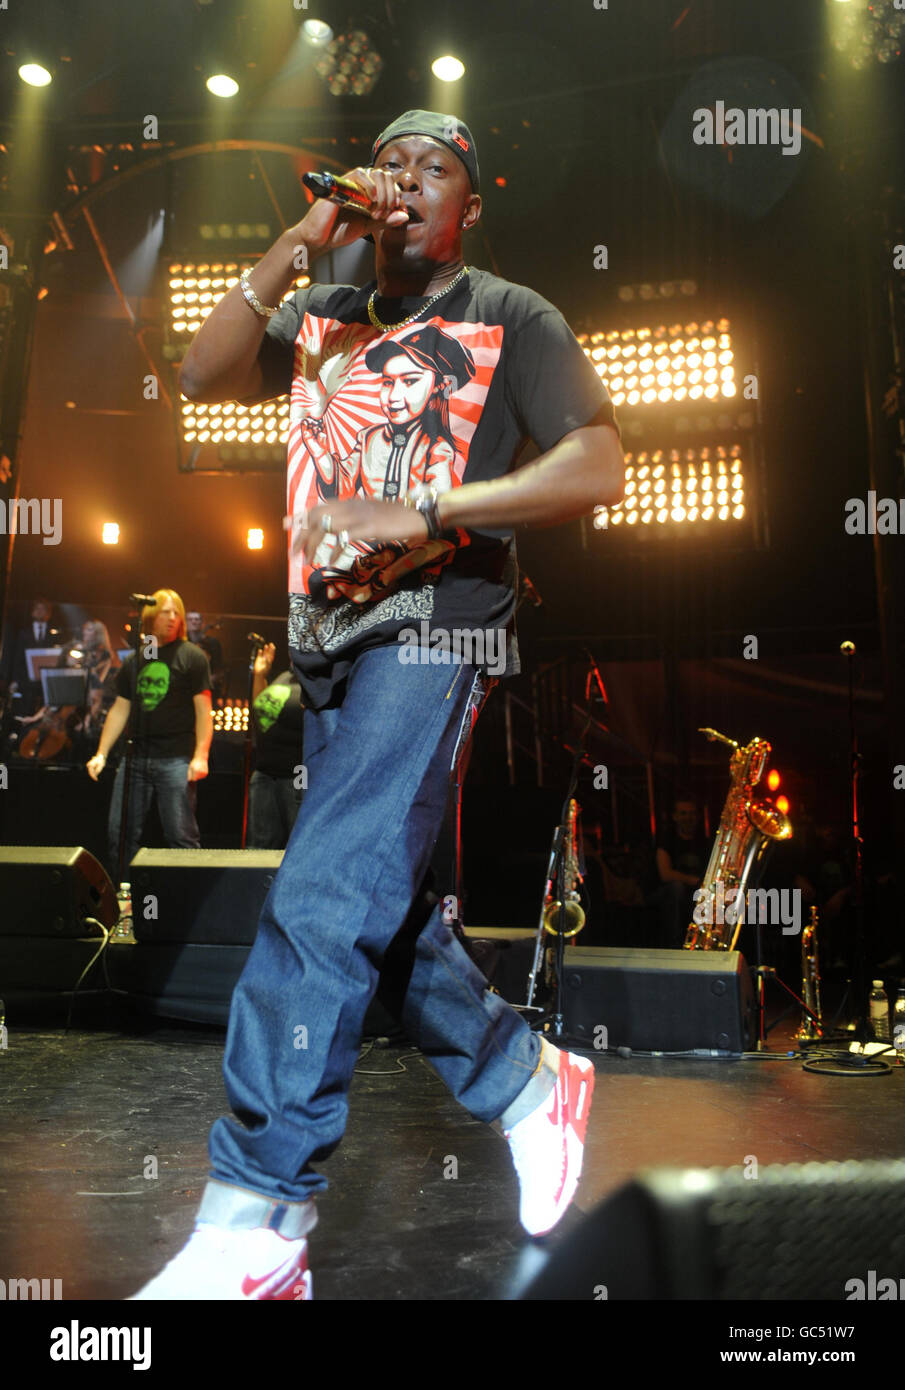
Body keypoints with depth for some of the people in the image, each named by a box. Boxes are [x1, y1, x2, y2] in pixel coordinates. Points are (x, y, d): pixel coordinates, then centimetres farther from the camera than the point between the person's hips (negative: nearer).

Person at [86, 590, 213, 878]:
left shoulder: (191, 657, 2)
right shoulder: (134, 660, 15)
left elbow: (203, 710, -3)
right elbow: (120, 710, 18)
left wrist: (200, 756, -13)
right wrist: (101, 753, 10)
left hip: (175, 758, -5)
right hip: (136, 756, 5)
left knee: (181, 835, -8)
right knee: (120, 833, 4)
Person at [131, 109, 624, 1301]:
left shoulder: (509, 318, 4)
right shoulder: (325, 315, 18)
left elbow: (597, 464, -7)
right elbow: (203, 375, 6)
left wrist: (423, 511, -17)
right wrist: (295, 248, -3)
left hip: (433, 632, -7)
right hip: (330, 639, 7)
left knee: (323, 904, -17)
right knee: (380, 909, 11)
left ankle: (255, 1223, -13)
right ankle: (530, 1084, 29)